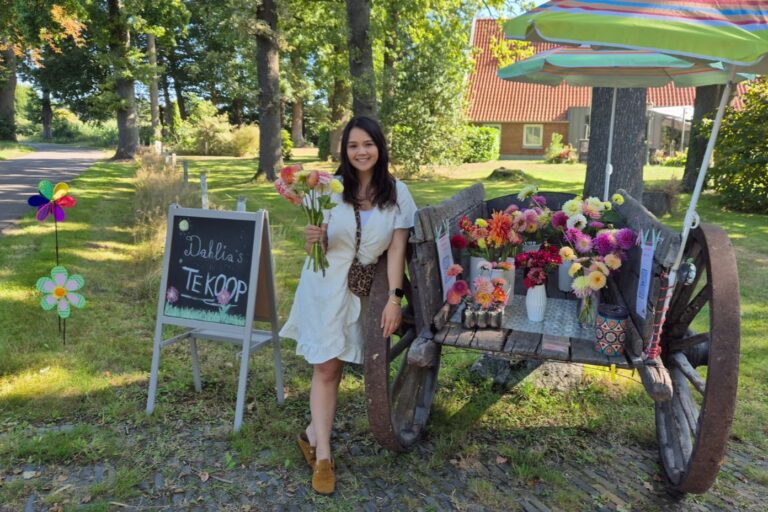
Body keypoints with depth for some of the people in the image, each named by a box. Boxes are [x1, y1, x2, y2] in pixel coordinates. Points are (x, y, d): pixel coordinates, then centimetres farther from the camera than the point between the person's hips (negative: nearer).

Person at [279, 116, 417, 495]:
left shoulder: (397, 193, -5)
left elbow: (397, 248, -6)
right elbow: (319, 246, -1)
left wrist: (394, 298, -12)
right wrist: (313, 239, -25)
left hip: (363, 290, 1)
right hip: (325, 285, -1)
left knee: (332, 367, 7)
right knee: (326, 368, -1)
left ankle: (313, 435, 29)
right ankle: (323, 456, 9)